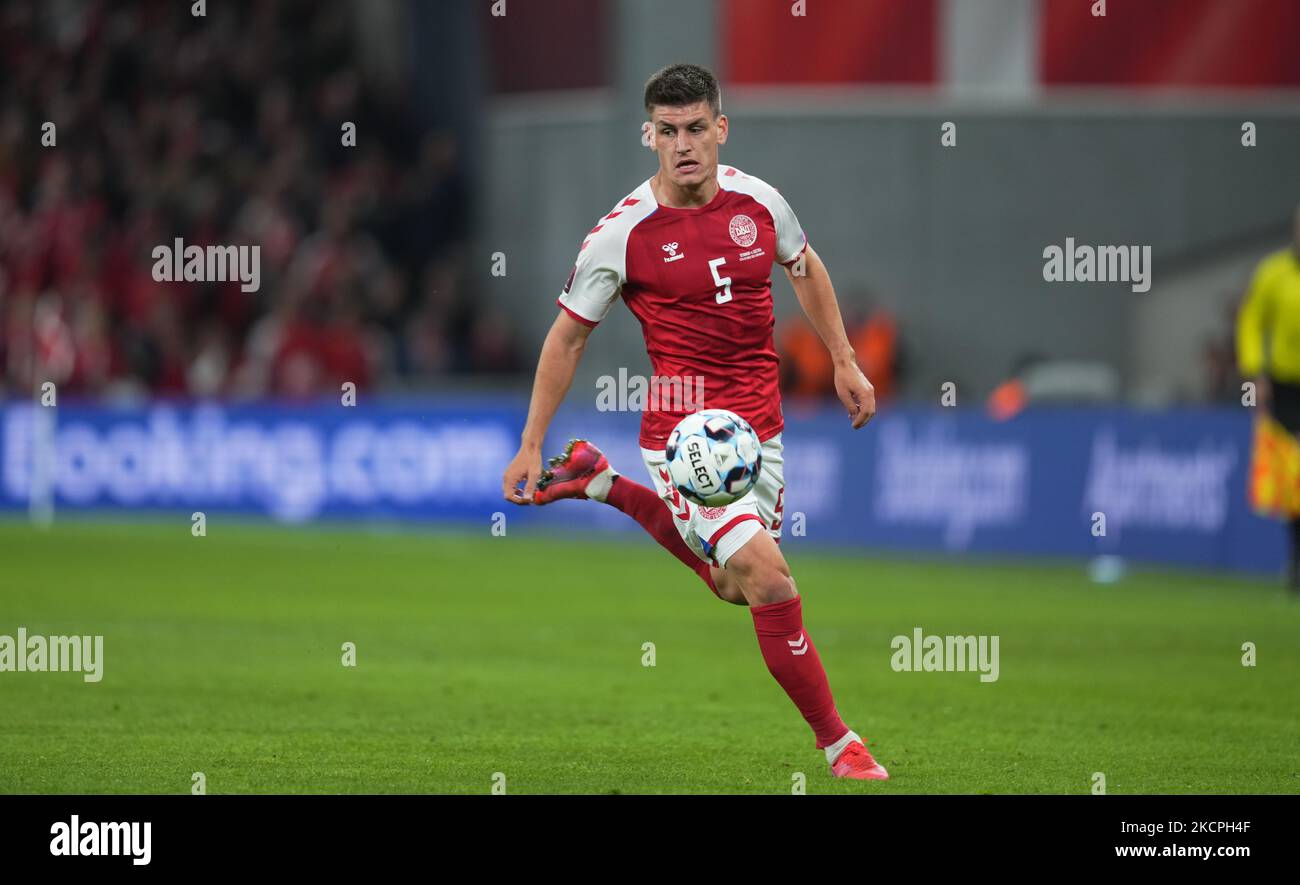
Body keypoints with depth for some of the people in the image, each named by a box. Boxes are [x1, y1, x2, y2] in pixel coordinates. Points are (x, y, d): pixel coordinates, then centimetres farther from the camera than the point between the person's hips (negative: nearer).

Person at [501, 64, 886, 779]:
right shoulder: (623, 234, -13)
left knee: (733, 584, 20)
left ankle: (600, 483, 34)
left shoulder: (758, 200, -1)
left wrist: (844, 362, 18)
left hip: (759, 426, 6)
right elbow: (567, 338, -2)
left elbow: (805, 269, 20)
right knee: (768, 578, -18)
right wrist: (529, 446, -2)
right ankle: (837, 742, -4)